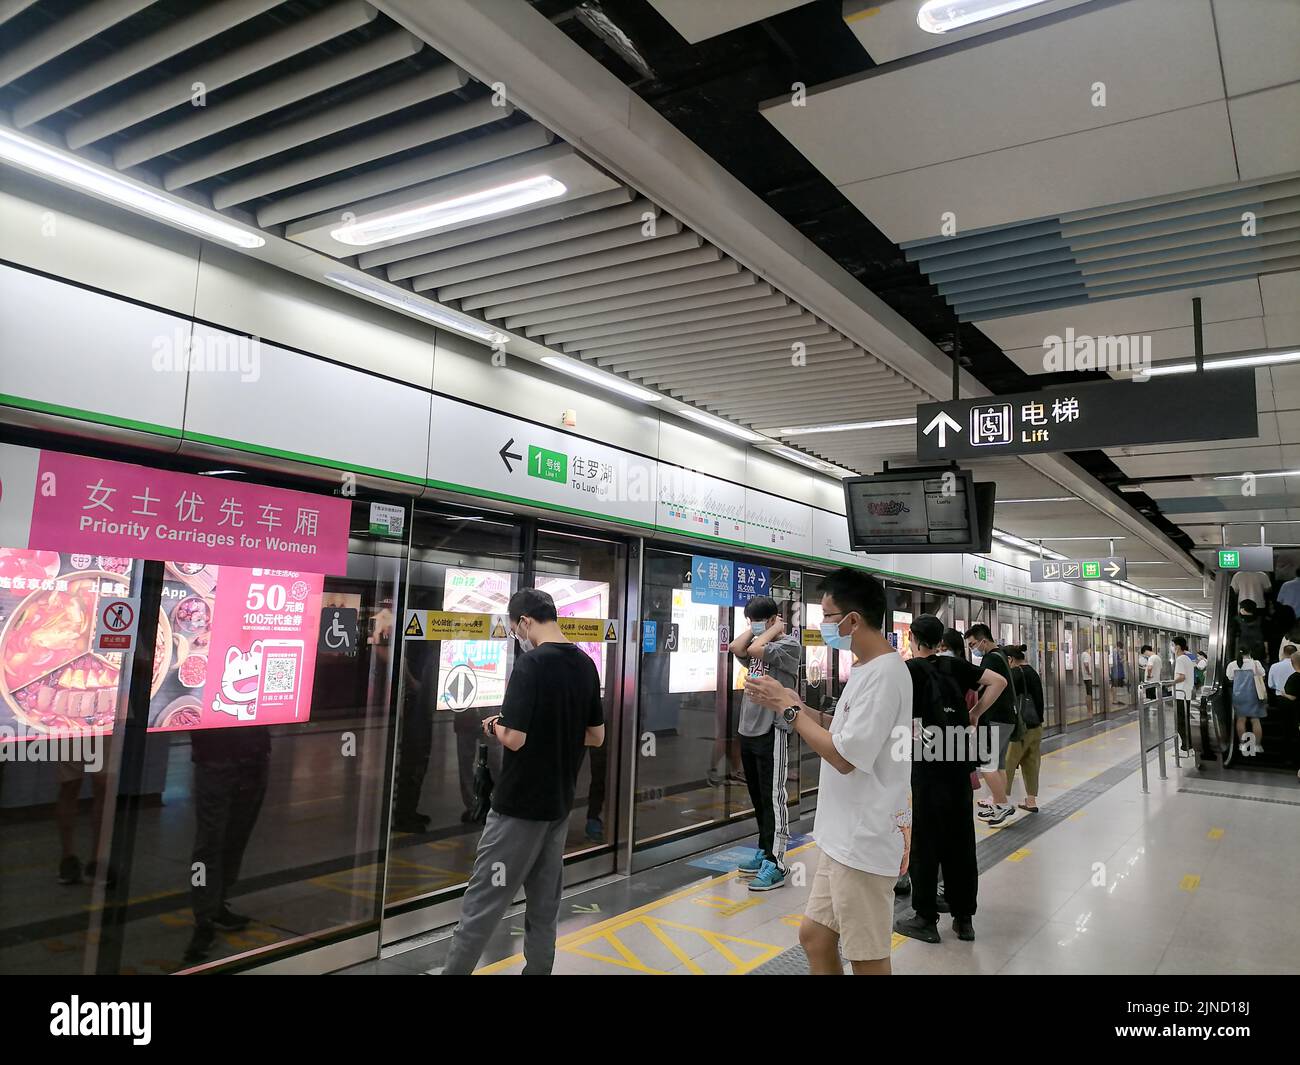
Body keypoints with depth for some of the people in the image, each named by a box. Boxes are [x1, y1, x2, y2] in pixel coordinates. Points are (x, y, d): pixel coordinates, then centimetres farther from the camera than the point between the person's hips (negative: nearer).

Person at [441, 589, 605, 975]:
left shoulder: (531, 664, -18)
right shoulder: (586, 664, 4)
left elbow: (515, 738, -22)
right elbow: (596, 736, 10)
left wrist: (493, 726, -3)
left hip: (520, 804, -7)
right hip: (559, 802, 7)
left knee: (484, 899, 2)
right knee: (545, 903, 14)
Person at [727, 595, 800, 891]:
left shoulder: (789, 644, -8)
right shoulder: (758, 643, 14)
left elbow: (757, 649, -24)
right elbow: (736, 648, -5)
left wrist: (774, 628, -9)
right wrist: (754, 627, 1)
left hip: (773, 732, -8)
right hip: (748, 730, 8)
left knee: (773, 798, -4)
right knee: (757, 797, 16)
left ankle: (775, 863, 0)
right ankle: (765, 850, 28)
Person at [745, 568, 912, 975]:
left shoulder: (885, 673, -20)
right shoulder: (865, 669, 11)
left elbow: (845, 756, -24)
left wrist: (788, 708, -15)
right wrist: (796, 705, 4)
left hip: (864, 842, -10)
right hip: (844, 837, 10)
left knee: (867, 960, 5)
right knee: (814, 936, 18)